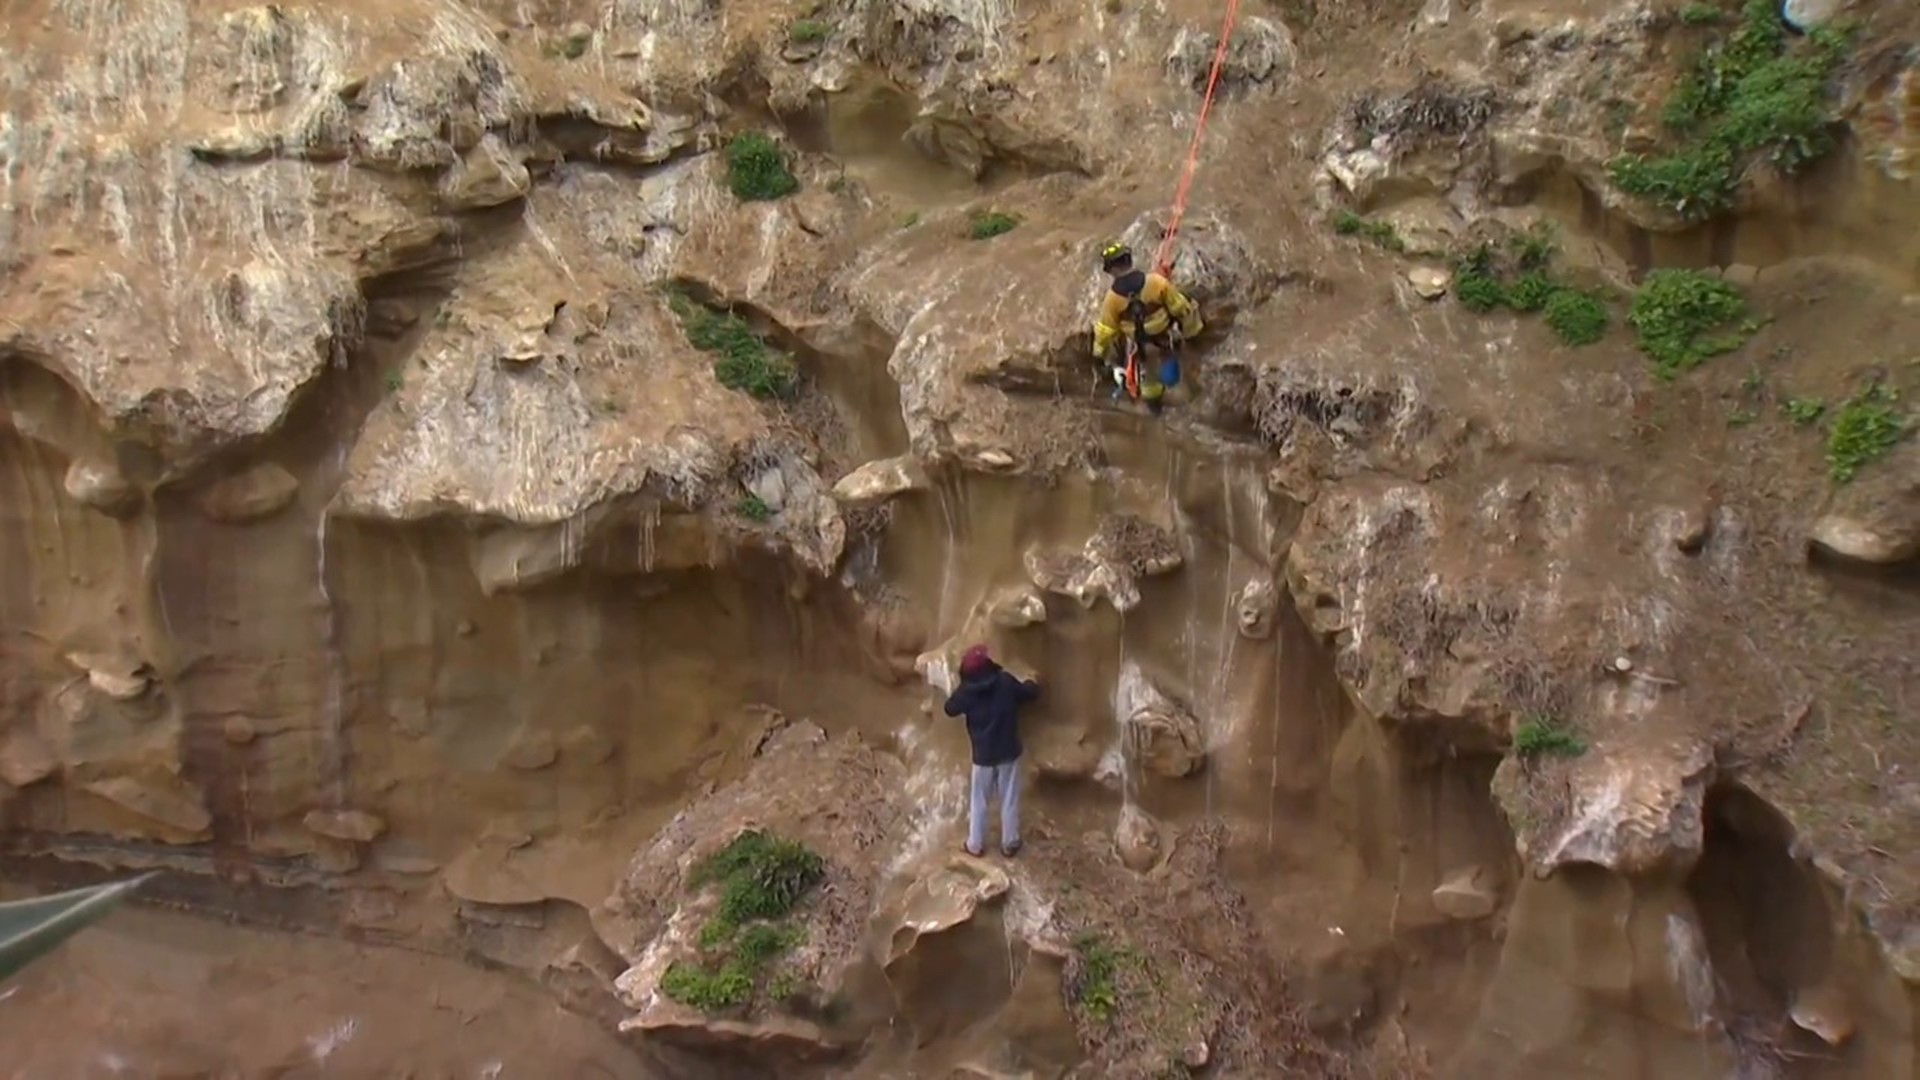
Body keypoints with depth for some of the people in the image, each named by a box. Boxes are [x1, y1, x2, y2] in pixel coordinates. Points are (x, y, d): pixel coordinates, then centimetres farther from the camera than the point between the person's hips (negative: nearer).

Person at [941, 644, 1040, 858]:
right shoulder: (1006, 681, -13)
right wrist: (1030, 683, 24)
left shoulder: (966, 691, -13)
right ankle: (1009, 844, 24)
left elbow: (950, 709, 6)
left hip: (983, 755, 0)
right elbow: (1031, 693, 2)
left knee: (979, 802, 15)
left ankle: (975, 845, 26)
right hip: (1008, 752, 0)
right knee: (1009, 801, 13)